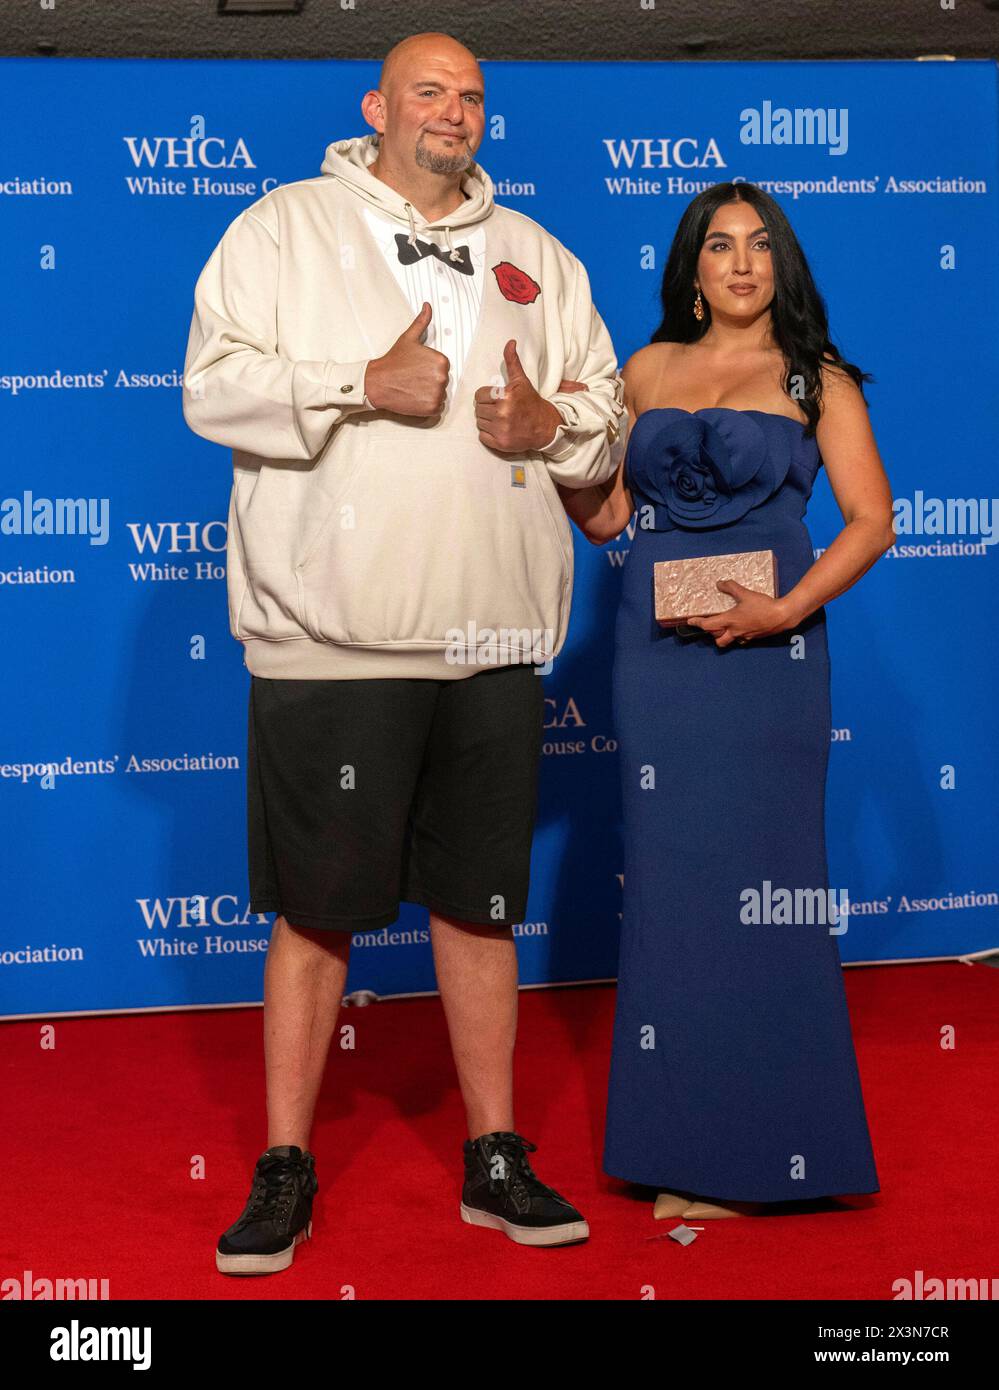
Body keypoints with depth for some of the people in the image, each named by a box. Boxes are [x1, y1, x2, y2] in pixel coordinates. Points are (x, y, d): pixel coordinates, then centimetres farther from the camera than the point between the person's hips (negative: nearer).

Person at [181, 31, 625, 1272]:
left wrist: (549, 421, -4)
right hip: (332, 639, -4)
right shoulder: (286, 226, 5)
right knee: (315, 907, 1)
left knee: (481, 902, 11)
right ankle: (285, 1169, 14)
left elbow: (609, 416, 18)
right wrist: (365, 384, -15)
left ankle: (495, 1156, 22)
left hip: (494, 638, 4)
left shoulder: (536, 257, 18)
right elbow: (215, 385, -5)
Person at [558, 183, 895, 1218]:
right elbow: (606, 513, 12)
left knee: (761, 879, -2)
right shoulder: (648, 369, 14)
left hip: (766, 646, -3)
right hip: (658, 647, 3)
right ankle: (688, 1145, 14)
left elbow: (870, 520, -2)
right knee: (671, 877, 4)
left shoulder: (816, 380, 5)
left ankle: (769, 1147, 9)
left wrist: (788, 610, -14)